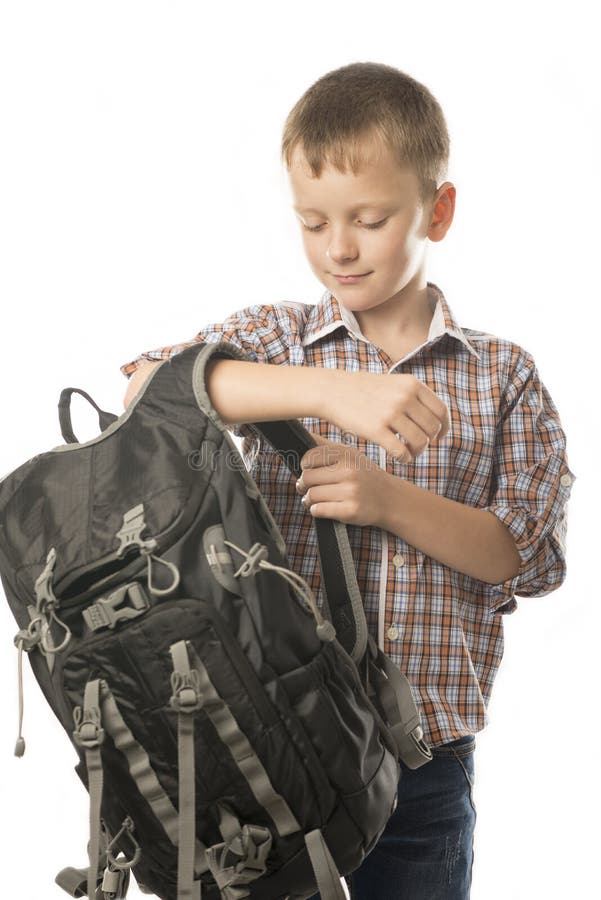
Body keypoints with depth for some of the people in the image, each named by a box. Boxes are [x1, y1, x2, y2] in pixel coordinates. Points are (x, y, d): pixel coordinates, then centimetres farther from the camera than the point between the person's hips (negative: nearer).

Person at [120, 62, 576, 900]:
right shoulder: (274, 339, 2)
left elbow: (528, 553, -3)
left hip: (427, 759, 1)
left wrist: (390, 500, -18)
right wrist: (329, 392, -29)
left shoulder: (503, 375, 4)